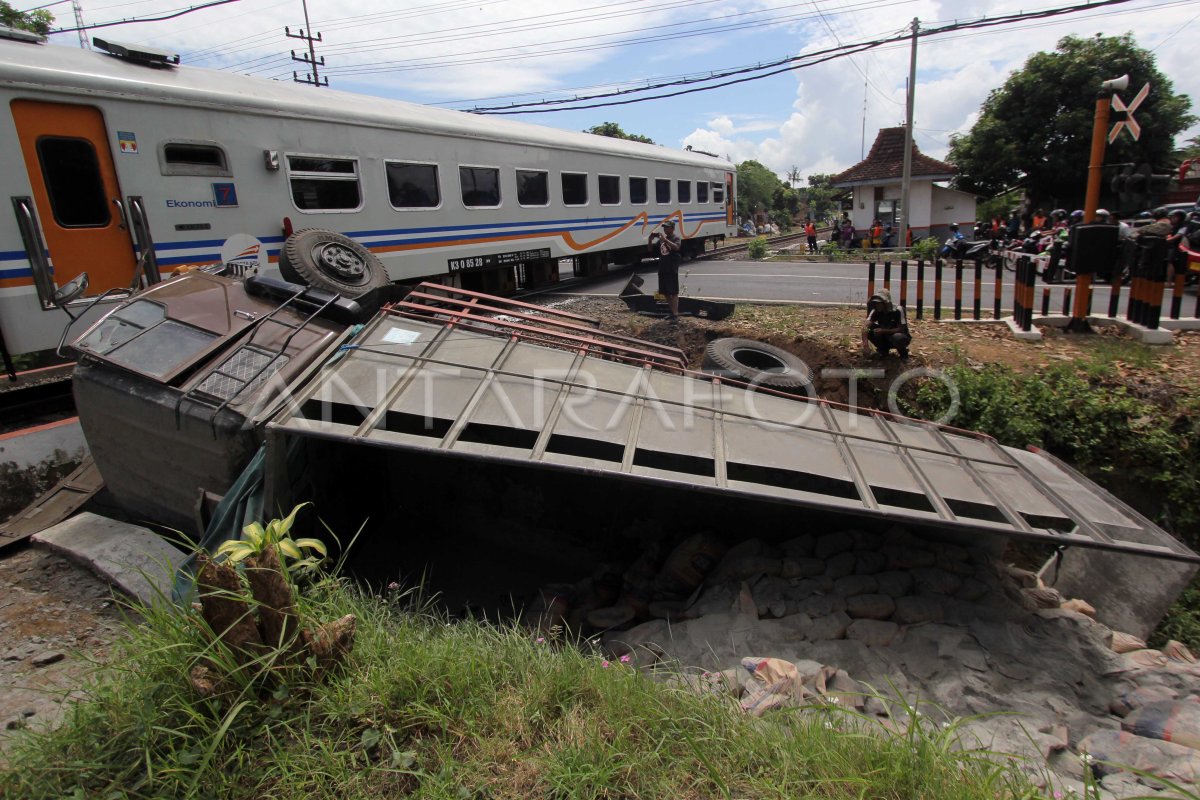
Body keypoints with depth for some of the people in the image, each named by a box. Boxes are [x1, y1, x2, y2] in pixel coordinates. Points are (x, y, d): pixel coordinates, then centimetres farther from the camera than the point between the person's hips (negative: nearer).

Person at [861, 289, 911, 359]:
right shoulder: (875, 311, -13)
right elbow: (865, 327, -25)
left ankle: (903, 351, -6)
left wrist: (883, 331, -37)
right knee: (869, 332, -20)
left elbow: (901, 329, -25)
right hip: (886, 338, 4)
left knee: (897, 337, -39)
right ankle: (883, 349, 2)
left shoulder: (898, 310, -23)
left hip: (902, 337, -4)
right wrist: (865, 344, -40)